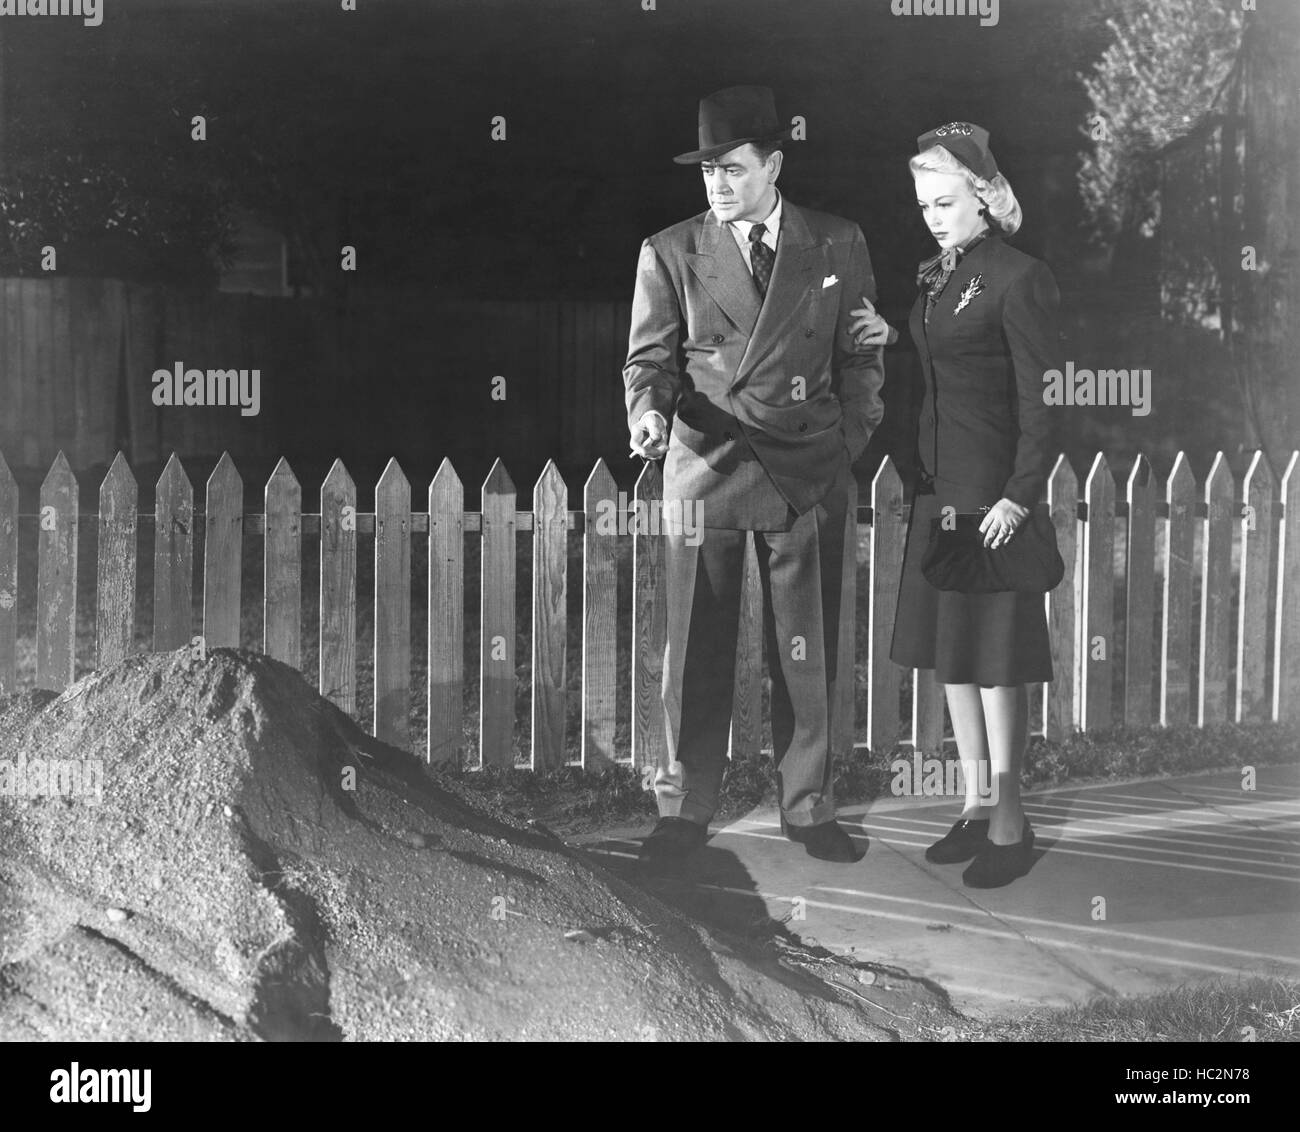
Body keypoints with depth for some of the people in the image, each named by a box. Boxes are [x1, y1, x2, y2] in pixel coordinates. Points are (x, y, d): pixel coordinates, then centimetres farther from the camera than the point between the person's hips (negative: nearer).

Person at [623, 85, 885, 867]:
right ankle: (685, 811, 13)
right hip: (705, 470, 0)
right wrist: (649, 412, -17)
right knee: (697, 649, 2)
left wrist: (849, 447, 0)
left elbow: (860, 360, 10)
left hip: (808, 477, 1)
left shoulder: (838, 246, 6)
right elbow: (651, 357, 4)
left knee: (808, 652, 6)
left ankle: (809, 809, 19)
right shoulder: (670, 253, 4)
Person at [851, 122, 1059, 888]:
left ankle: (1010, 822, 9)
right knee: (951, 652, 12)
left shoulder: (1020, 279, -12)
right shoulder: (936, 277, 12)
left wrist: (1019, 498, -19)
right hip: (937, 482, 8)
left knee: (994, 657, -2)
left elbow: (1040, 401, -14)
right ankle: (978, 804, 24)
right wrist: (894, 336, 2)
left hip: (992, 489, -8)